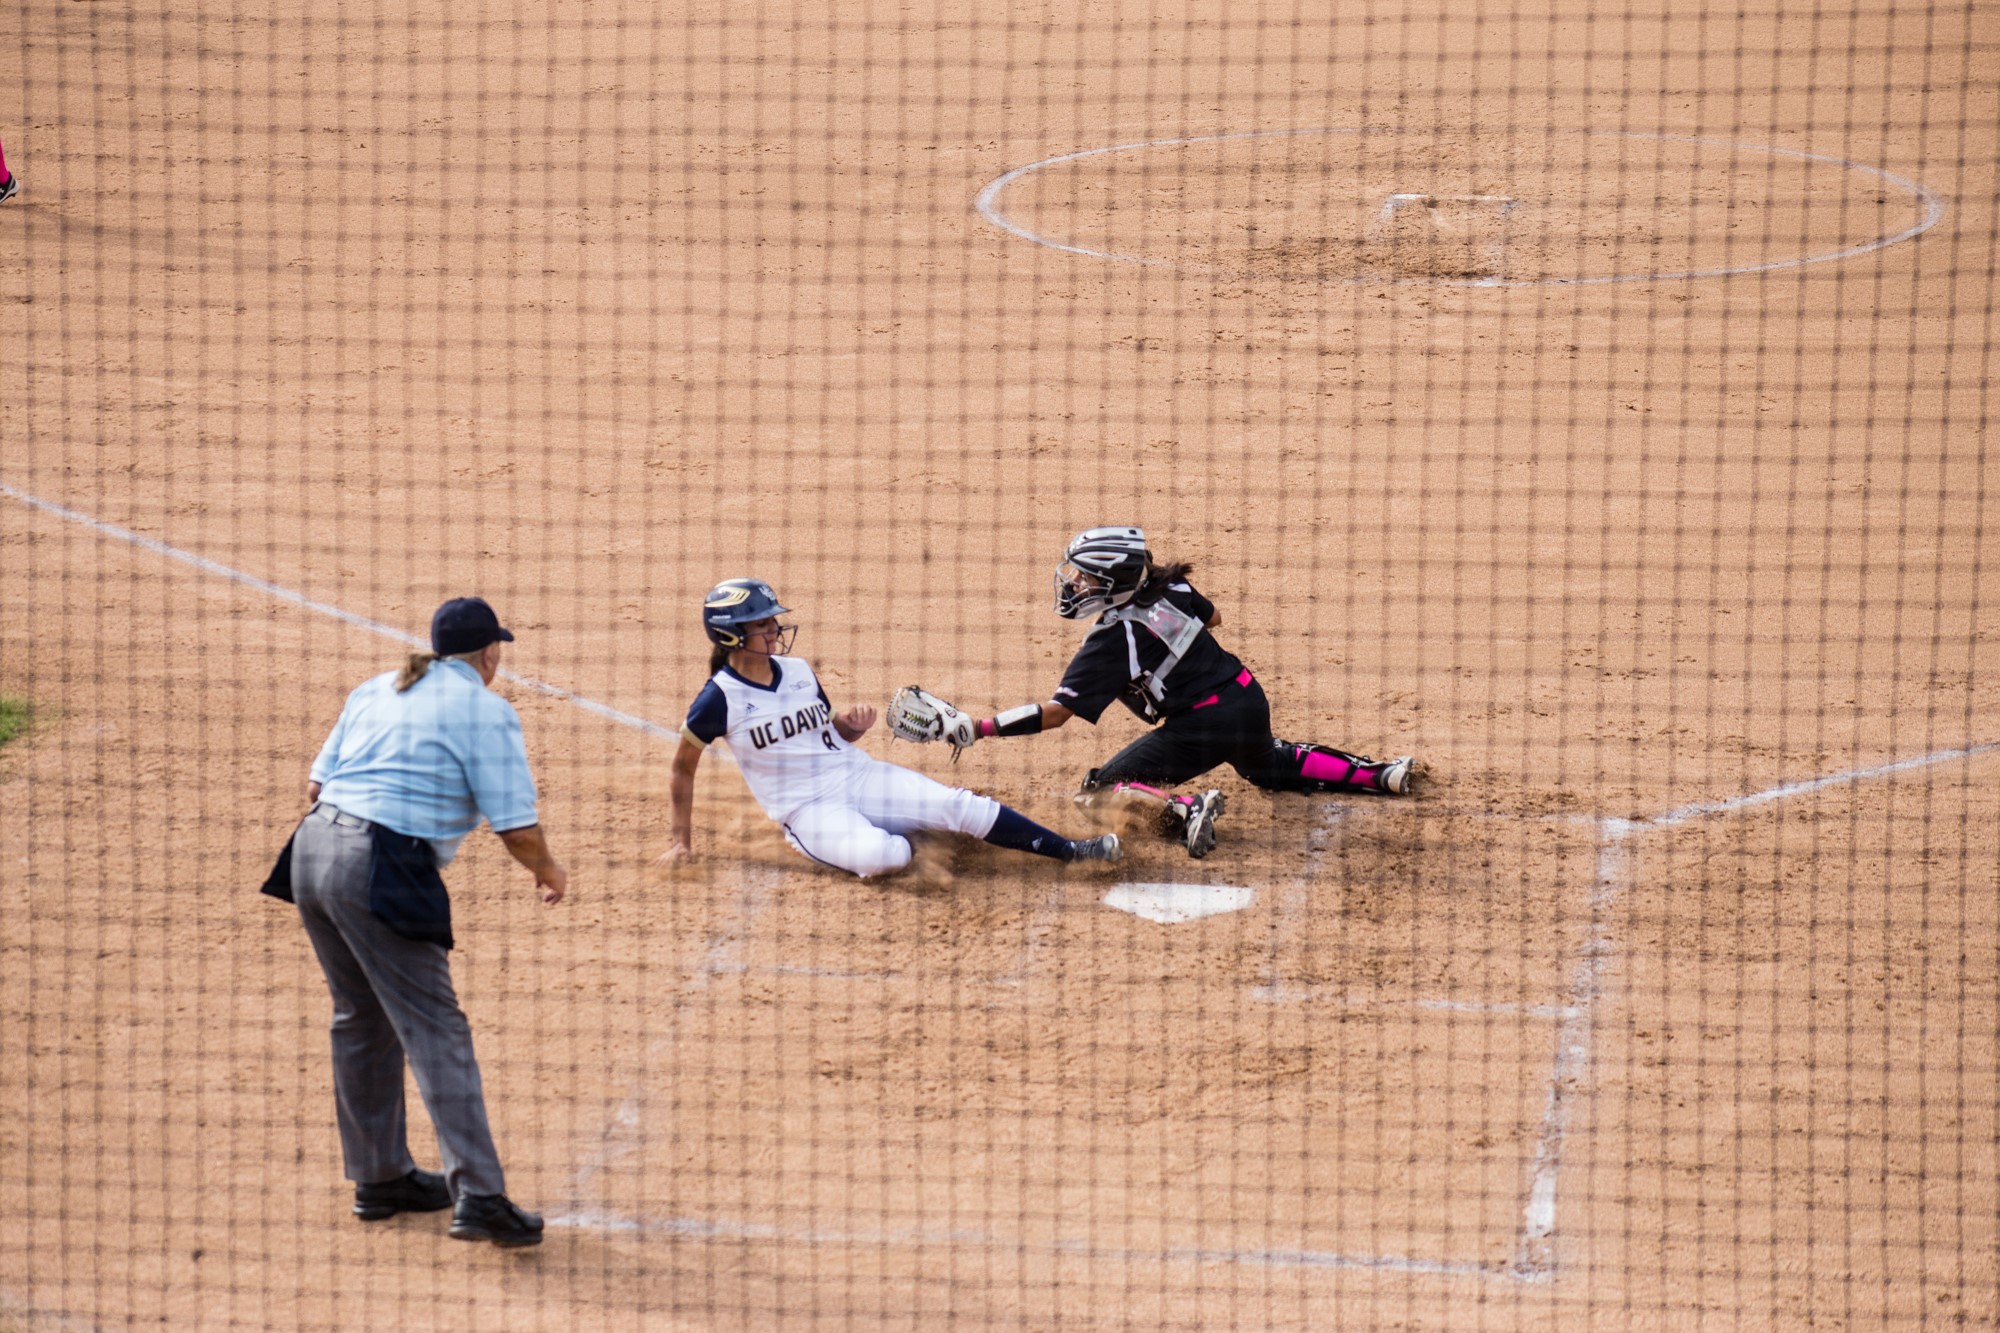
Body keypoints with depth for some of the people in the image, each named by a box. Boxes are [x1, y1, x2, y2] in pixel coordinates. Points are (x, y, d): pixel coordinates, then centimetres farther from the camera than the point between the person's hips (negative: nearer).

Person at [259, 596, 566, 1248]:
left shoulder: (375, 691, 19)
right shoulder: (487, 711, -2)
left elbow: (316, 785, 18)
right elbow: (518, 829, -6)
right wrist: (550, 870, 13)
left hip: (313, 848, 7)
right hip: (384, 871, -7)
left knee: (362, 1020, 21)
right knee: (435, 1029, -7)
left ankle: (379, 1178, 29)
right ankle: (477, 1196, -14)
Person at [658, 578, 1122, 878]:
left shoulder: (799, 672, 6)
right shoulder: (720, 698, -11)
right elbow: (682, 770, -2)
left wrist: (854, 724, -4)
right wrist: (682, 842, 0)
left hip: (858, 776, 5)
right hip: (808, 809, -5)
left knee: (961, 805, -14)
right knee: (881, 856, -34)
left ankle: (1066, 849, -9)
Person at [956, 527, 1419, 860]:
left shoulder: (1112, 640, -18)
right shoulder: (1169, 587, 0)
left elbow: (1055, 712, -21)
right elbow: (1212, 617, 22)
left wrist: (980, 728, -21)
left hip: (1202, 727, -8)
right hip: (1250, 699, 8)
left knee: (1099, 793, -2)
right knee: (1270, 767, 41)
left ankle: (1183, 808, -24)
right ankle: (1378, 773, 36)